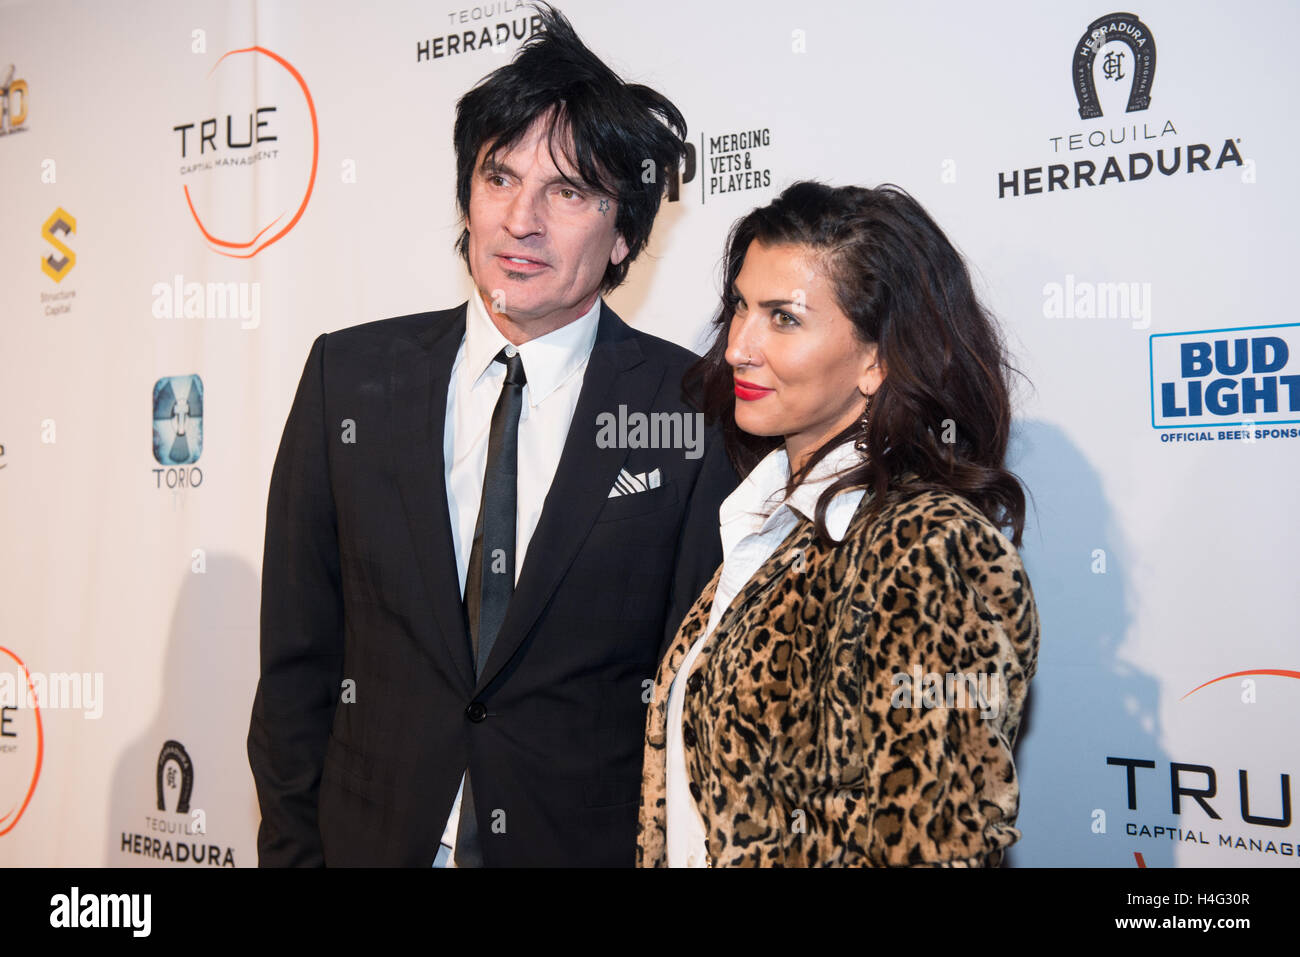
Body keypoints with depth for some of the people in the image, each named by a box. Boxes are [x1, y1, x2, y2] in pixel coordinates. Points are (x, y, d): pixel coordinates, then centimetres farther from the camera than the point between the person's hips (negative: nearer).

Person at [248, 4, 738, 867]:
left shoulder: (695, 410, -10)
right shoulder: (351, 376, -2)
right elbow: (297, 652, 1)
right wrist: (294, 848, -1)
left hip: (594, 841, -2)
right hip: (370, 835, 3)